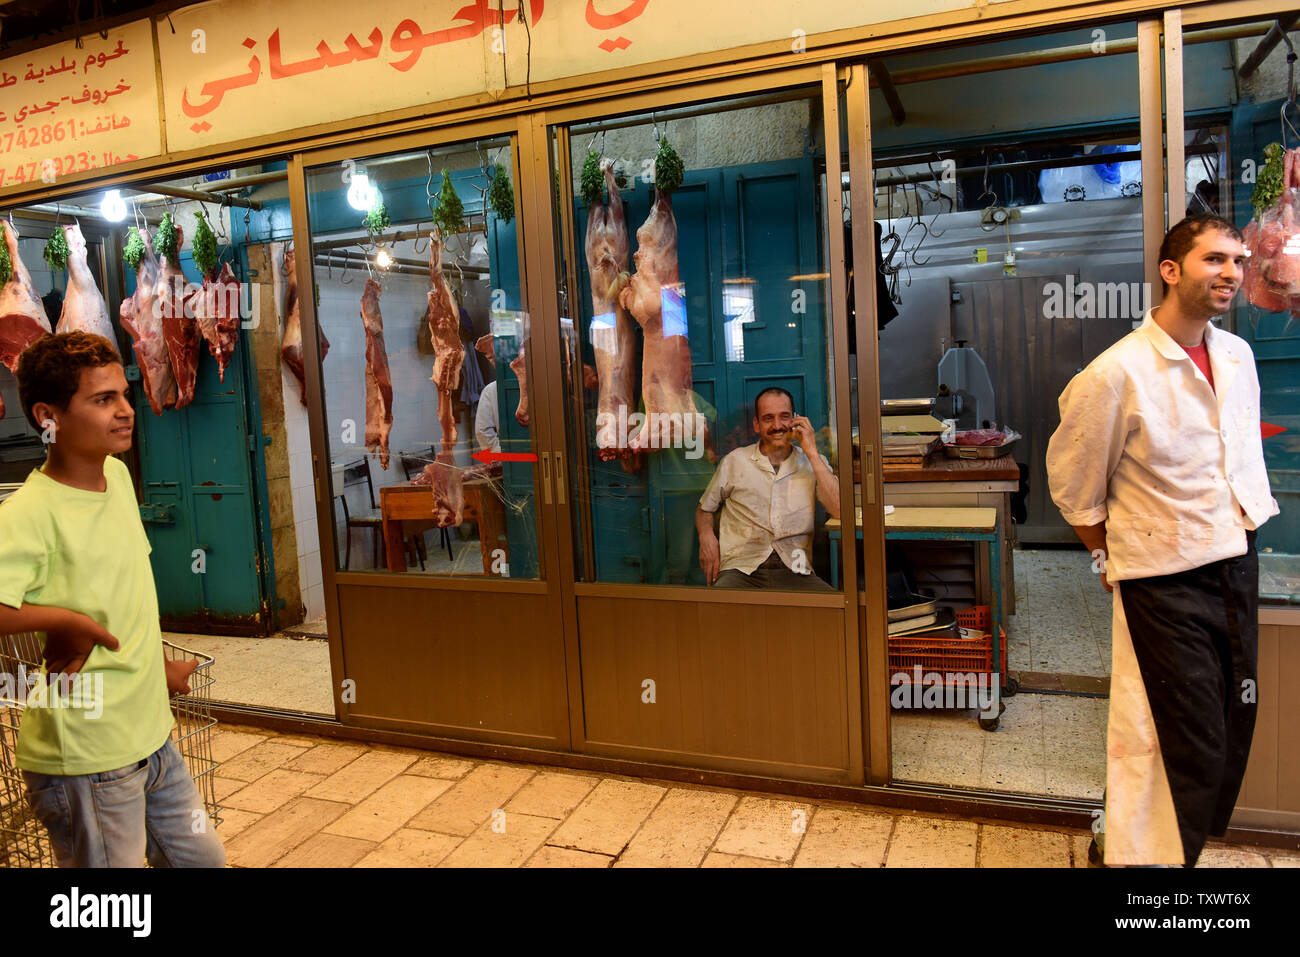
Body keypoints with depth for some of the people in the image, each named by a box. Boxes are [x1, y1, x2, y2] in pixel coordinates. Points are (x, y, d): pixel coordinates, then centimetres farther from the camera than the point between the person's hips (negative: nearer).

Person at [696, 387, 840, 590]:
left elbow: (839, 510, -4)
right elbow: (704, 509, 22)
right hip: (741, 570, -1)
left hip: (794, 572, 2)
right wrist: (706, 535, -2)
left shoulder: (813, 463, 13)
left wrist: (812, 453, -4)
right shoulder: (735, 461, 12)